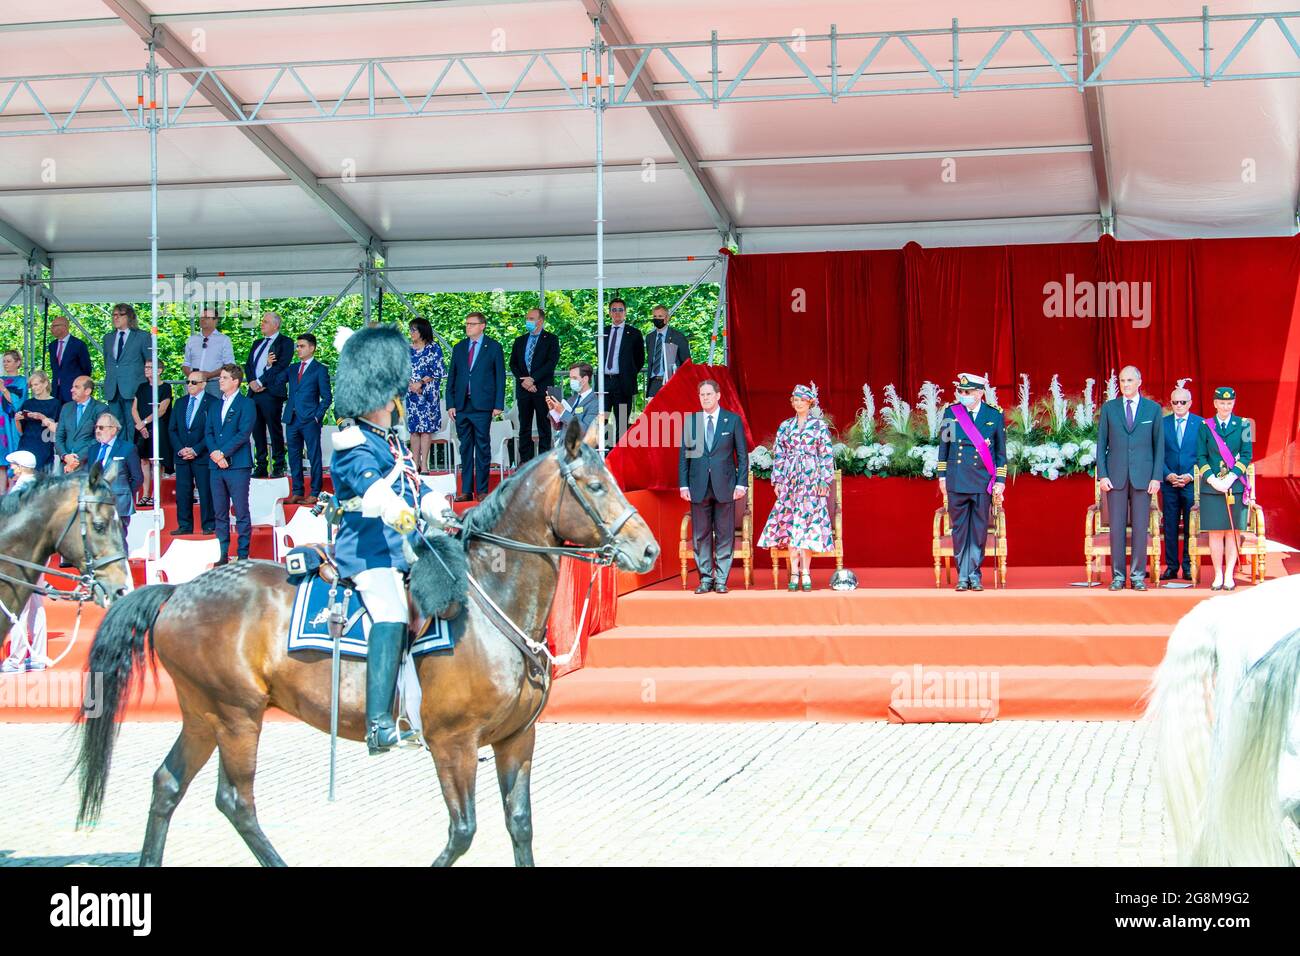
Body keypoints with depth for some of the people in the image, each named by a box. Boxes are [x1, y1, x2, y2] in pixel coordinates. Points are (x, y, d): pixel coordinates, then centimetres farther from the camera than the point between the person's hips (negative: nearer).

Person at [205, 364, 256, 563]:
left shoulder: (246, 404, 0)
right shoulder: (215, 406, 20)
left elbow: (244, 433, -10)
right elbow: (209, 433, 12)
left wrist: (223, 453, -13)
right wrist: (214, 453, -6)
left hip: (238, 465, -6)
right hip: (216, 465, 6)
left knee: (241, 512, -5)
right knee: (220, 513, 7)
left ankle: (243, 554, -2)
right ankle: (222, 554, 10)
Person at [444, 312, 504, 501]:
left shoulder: (493, 347, 3)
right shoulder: (459, 348, 13)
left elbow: (500, 377, 1)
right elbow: (452, 377, 14)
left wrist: (498, 405, -6)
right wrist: (450, 404, 5)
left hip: (482, 405, -4)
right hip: (461, 406, 4)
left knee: (483, 448, -2)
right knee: (465, 448, 6)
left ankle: (482, 490, 2)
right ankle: (466, 490, 8)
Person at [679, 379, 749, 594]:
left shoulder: (733, 420, 4)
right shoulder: (690, 421, 8)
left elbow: (742, 454, 5)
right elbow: (683, 455, 10)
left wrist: (741, 483, -3)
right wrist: (683, 484, 2)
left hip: (725, 485, -1)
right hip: (698, 486, 2)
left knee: (724, 534, 0)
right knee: (701, 535, 3)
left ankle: (721, 579, 6)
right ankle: (705, 578, 10)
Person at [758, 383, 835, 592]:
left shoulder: (819, 425, 3)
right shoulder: (785, 426, 11)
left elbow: (827, 455, 1)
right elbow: (778, 455, 12)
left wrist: (825, 481, -5)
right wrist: (777, 480, 4)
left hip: (811, 479, -3)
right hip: (790, 480, 3)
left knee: (807, 523, -6)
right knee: (790, 523, -2)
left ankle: (805, 572, -3)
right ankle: (794, 573, 1)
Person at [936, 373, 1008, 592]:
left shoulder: (995, 415, 3)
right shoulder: (951, 412, 5)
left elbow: (1001, 451, 7)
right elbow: (944, 445, 11)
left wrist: (1000, 481, 3)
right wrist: (942, 476, 7)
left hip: (983, 482, -1)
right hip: (957, 481, 1)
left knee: (979, 530, 2)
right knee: (959, 529, 3)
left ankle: (974, 575, 12)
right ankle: (962, 576, 10)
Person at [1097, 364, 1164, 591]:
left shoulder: (1153, 409, 5)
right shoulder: (1108, 408, 7)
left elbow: (1159, 445, 5)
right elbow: (1101, 443, 6)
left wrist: (1156, 477, -3)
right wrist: (1102, 475, -3)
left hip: (1142, 477, 0)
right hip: (1115, 476, 0)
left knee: (1140, 527, 0)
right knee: (1117, 527, 1)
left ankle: (1138, 576, 6)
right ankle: (1117, 576, 6)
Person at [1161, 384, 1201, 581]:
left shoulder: (1200, 424, 2)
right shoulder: (1162, 424, 7)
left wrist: (1190, 476, -11)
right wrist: (1167, 475, -8)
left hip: (1191, 483, -2)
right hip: (1169, 483, 2)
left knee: (1190, 527, 0)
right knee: (1170, 527, 4)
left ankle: (1188, 567, 6)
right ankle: (1171, 567, 9)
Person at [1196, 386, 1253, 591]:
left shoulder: (1243, 425, 6)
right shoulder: (1205, 426, 7)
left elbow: (1246, 455, 0)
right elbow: (1201, 457, 4)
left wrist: (1231, 477, -12)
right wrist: (1212, 479, -10)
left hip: (1236, 486, 0)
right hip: (1212, 487, 0)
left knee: (1233, 532, 1)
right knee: (1215, 532, 0)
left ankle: (1229, 576, 6)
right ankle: (1218, 576, 7)